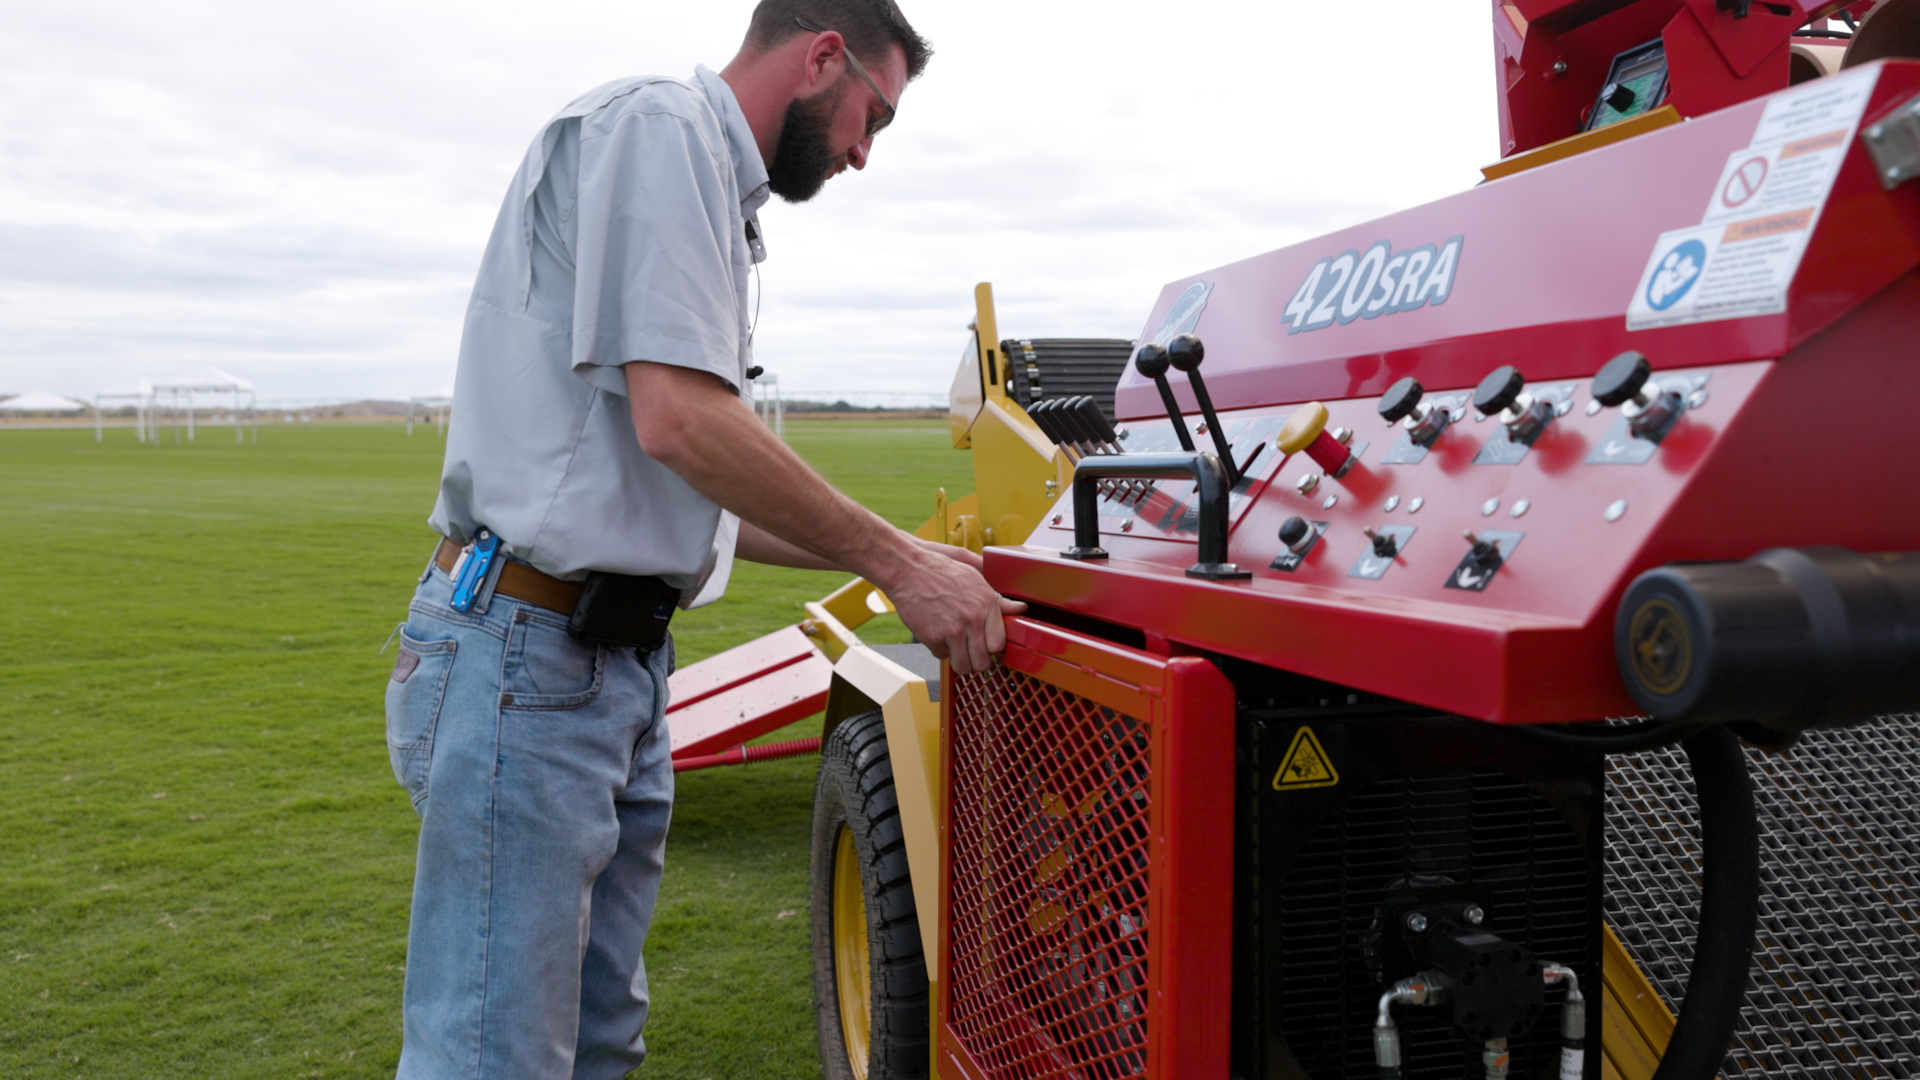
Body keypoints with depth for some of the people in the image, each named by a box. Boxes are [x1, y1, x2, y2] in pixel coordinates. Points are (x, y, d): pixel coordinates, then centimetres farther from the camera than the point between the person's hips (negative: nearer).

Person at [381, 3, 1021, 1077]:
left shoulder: (712, 186, 21)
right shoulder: (658, 124, -8)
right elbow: (680, 420, -22)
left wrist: (896, 556, 16)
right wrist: (895, 563, -13)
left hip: (622, 661, 10)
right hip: (528, 656, -10)